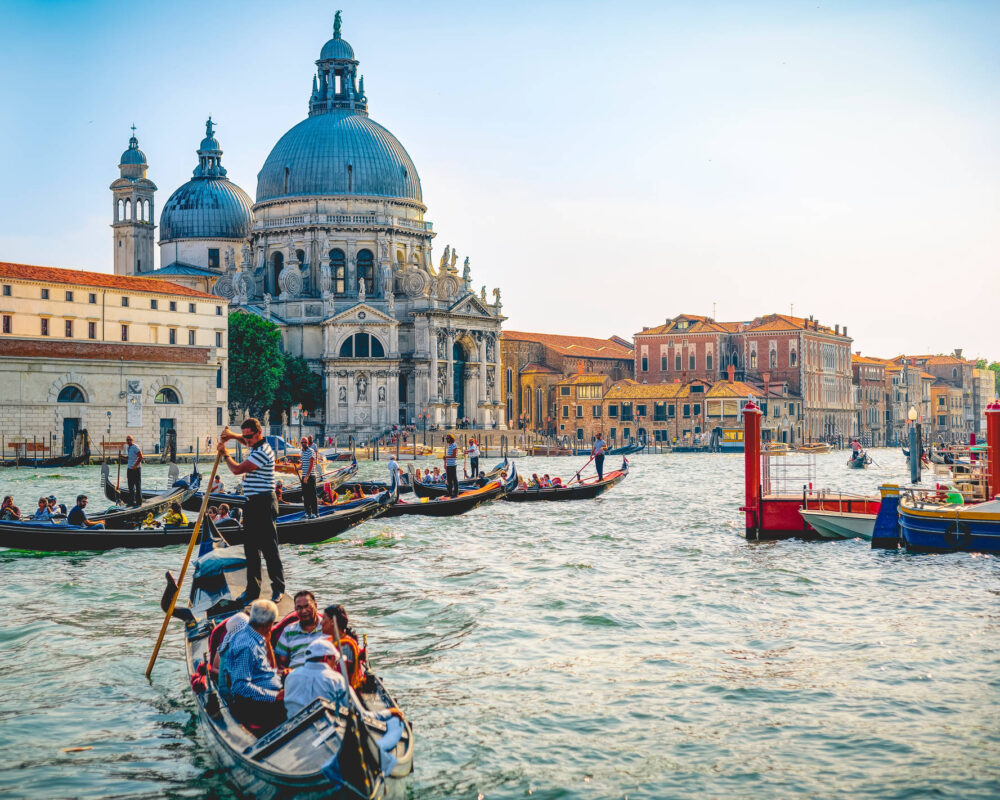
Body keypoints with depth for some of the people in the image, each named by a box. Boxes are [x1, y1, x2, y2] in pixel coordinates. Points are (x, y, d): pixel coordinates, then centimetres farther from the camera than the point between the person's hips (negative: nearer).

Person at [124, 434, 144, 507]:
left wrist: (135, 465, -20)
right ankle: (132, 500, 17)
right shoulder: (128, 448, 15)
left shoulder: (135, 447, -12)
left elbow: (140, 456, -17)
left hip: (136, 468, -9)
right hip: (130, 469, 9)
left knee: (137, 485, -5)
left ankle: (138, 501, -3)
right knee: (131, 486, 11)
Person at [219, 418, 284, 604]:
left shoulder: (262, 452, -19)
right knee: (251, 548, 11)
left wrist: (224, 453, -1)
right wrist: (232, 435, 20)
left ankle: (278, 588, 3)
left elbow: (236, 469, -19)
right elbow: (248, 442, 39)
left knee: (269, 548, -5)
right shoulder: (257, 446, 12)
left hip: (264, 504, -10)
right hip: (253, 504, 10)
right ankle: (252, 590, 16)